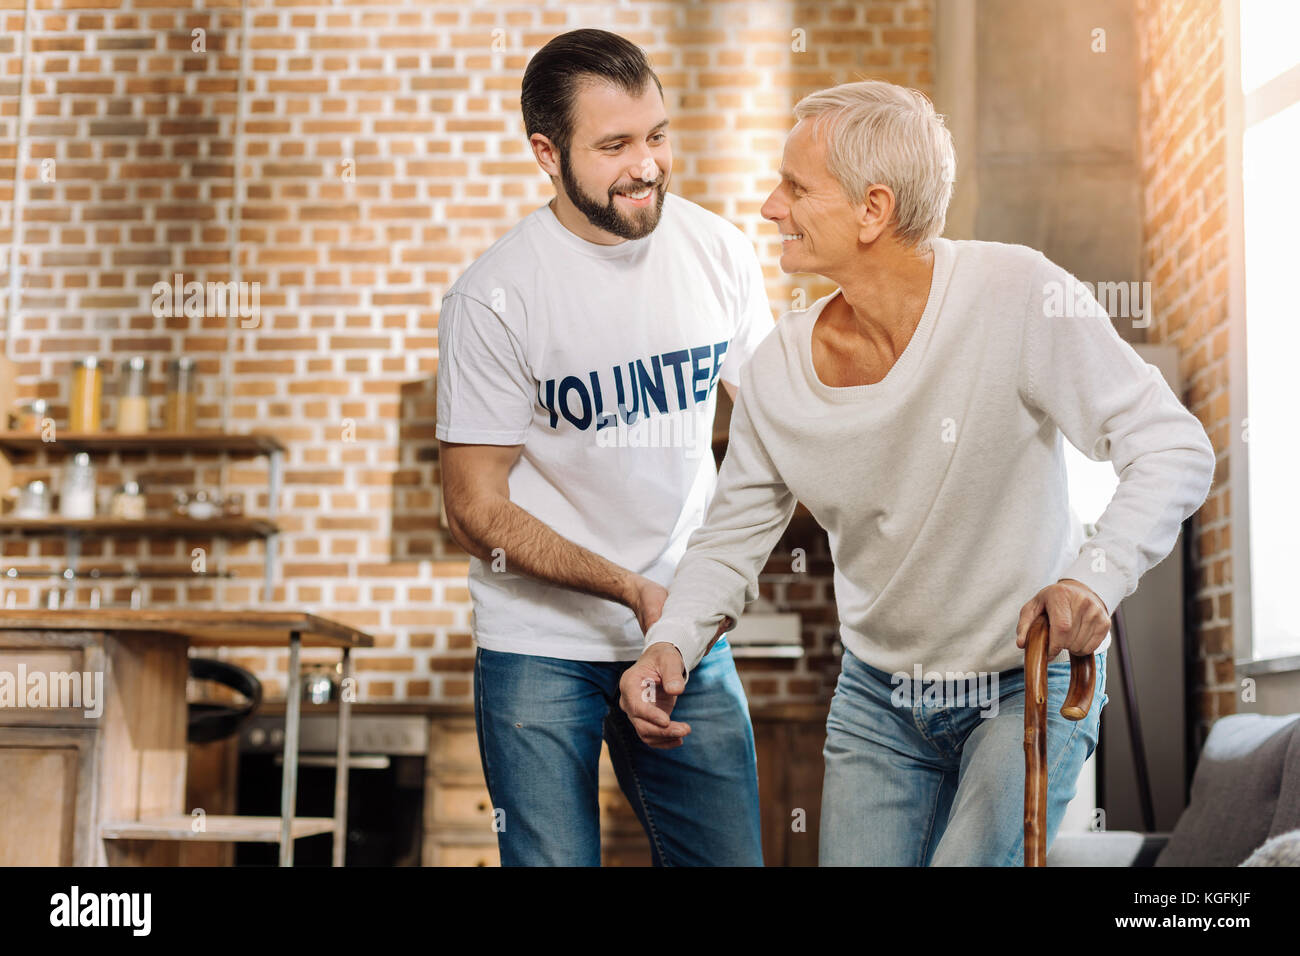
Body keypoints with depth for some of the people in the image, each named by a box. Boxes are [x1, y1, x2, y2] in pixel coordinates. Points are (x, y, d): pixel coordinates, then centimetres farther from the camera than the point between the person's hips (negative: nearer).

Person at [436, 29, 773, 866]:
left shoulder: (719, 251, -1)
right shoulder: (493, 298, -14)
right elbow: (478, 509, -11)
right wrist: (634, 591, -18)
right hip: (543, 647, -3)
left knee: (731, 854, 8)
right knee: (555, 859, 1)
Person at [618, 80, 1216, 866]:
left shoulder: (1022, 298, -22)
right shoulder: (777, 372, -10)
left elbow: (1175, 449, -20)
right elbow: (732, 539, 2)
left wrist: (1098, 573, -35)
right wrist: (674, 642, -16)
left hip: (1031, 686, -4)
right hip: (878, 700, 4)